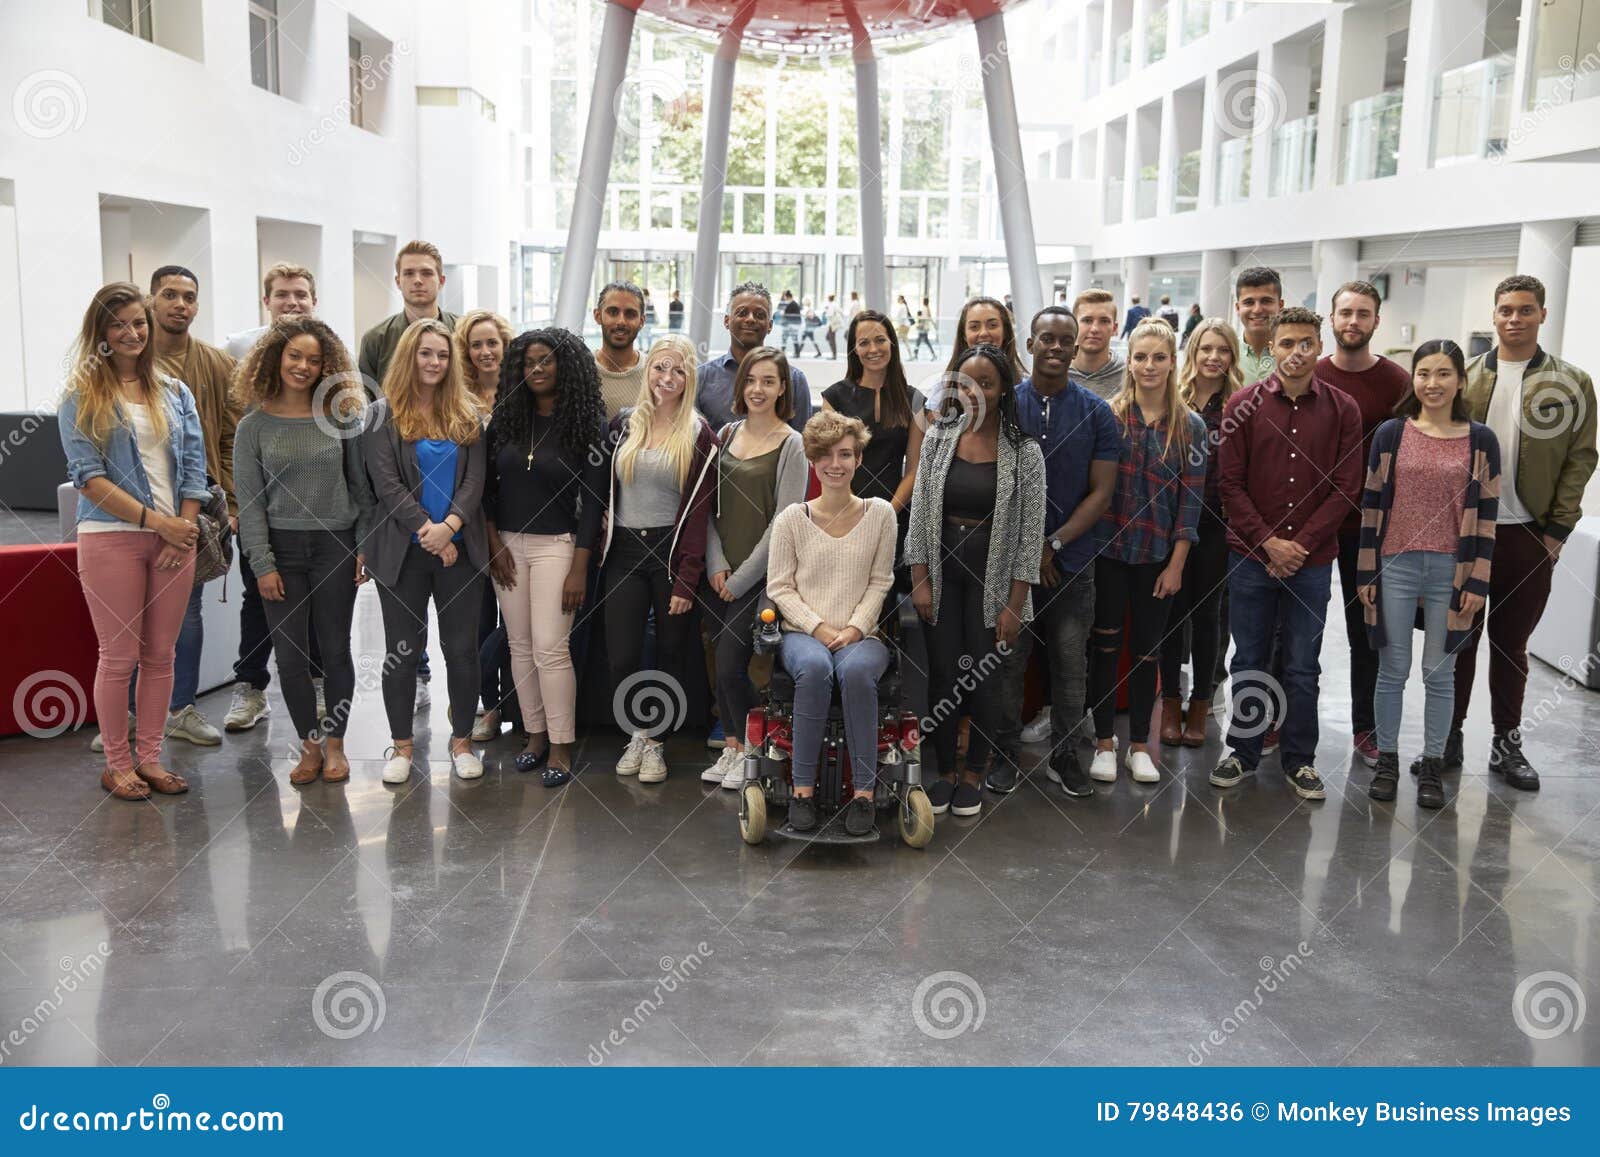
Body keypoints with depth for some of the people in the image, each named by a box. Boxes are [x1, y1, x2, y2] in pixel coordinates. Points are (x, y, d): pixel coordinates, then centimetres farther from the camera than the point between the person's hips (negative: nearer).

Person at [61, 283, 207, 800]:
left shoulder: (175, 393, 11)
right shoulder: (81, 398, -1)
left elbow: (194, 468, 8)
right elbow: (88, 476, -9)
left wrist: (185, 529, -5)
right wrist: (156, 520, -14)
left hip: (175, 539, 4)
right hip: (111, 538, -4)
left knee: (160, 654, 8)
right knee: (119, 656, 1)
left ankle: (149, 758, 18)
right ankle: (117, 764, 13)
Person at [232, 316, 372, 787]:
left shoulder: (343, 417, 2)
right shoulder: (254, 426, 1)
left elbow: (361, 487, 4)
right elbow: (249, 501, -1)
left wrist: (366, 545, -2)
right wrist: (262, 564, -7)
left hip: (336, 546, 0)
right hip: (282, 550, 0)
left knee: (335, 649, 5)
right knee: (291, 655, 4)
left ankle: (334, 743, 19)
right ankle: (309, 745, 19)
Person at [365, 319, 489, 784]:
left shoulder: (467, 415, 8)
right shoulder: (384, 415, 0)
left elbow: (474, 479, -1)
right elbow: (386, 484, -8)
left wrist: (450, 526, -17)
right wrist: (428, 531, -15)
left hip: (459, 548, 2)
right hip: (403, 550, -2)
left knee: (462, 648, 5)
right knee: (403, 651, 6)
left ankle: (462, 740, 18)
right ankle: (401, 745, 19)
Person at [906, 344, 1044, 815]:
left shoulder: (1024, 451, -8)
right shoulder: (939, 437, 0)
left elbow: (1030, 533, -7)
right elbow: (920, 512, 2)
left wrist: (1015, 605, -10)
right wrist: (919, 581, -3)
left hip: (991, 577, -2)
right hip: (941, 570, 2)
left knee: (986, 675, 4)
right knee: (942, 674, 5)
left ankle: (974, 772, 23)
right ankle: (944, 770, 20)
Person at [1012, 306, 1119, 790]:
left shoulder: (1096, 413, 2)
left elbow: (1102, 492, -1)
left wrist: (1053, 543, -11)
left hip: (1071, 560, 1)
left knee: (1070, 663, 7)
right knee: (1007, 660, 6)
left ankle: (1065, 754, 20)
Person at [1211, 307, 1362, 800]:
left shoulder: (1342, 409, 1)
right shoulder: (1243, 405, 0)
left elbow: (1346, 488, -2)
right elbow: (1230, 483, -2)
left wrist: (1302, 543, -11)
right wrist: (1267, 541, -11)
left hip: (1312, 558, 0)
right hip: (1250, 554, 0)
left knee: (1302, 666, 8)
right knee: (1248, 660, 9)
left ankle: (1300, 760, 20)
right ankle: (1243, 751, 22)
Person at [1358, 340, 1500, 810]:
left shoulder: (1481, 441, 1)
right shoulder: (1391, 433, 1)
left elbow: (1486, 515, 2)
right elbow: (1372, 505, 3)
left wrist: (1479, 581, -3)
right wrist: (1366, 572, 0)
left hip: (1452, 571, 0)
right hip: (1396, 566, 0)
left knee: (1439, 672, 8)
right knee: (1393, 670, 7)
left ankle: (1432, 766, 19)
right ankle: (1386, 761, 19)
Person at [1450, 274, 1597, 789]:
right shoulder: (1466, 377, 3)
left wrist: (1558, 529, -6)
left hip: (1528, 534, -1)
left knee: (1511, 642, 9)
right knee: (1459, 637, 9)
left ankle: (1507, 743, 20)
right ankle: (1449, 735, 20)